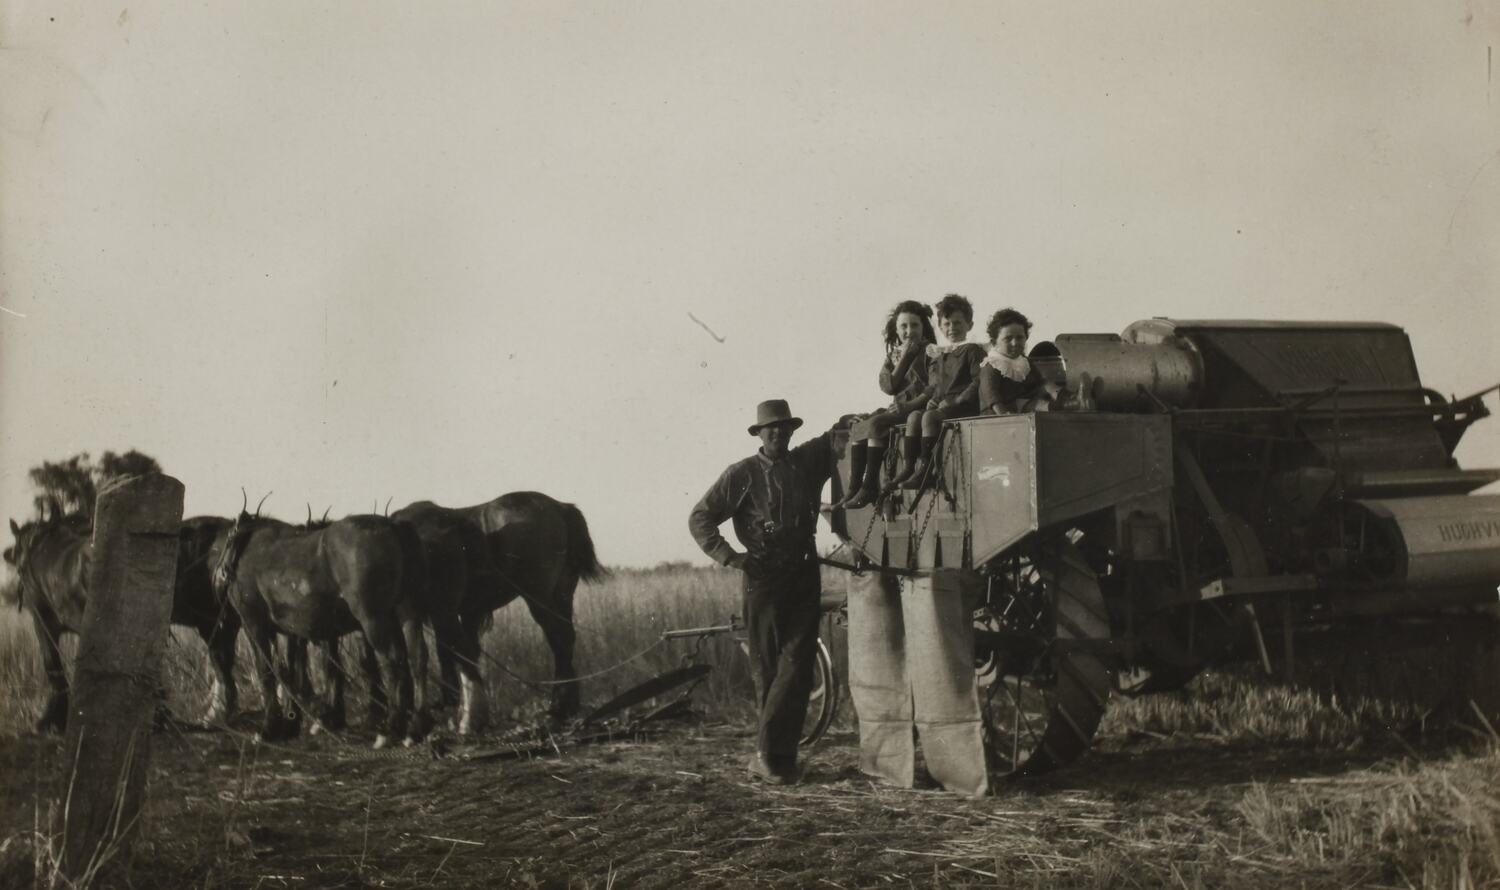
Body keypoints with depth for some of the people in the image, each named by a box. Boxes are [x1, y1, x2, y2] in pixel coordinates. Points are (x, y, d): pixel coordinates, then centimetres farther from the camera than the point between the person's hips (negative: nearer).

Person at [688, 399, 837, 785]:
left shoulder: (809, 460, 8)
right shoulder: (742, 474, -1)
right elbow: (699, 518, 1)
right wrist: (727, 556, -10)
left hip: (804, 577, 3)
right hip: (762, 579, -2)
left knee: (796, 666, -8)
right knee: (767, 669, 3)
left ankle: (768, 753, -5)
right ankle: (774, 757, 10)